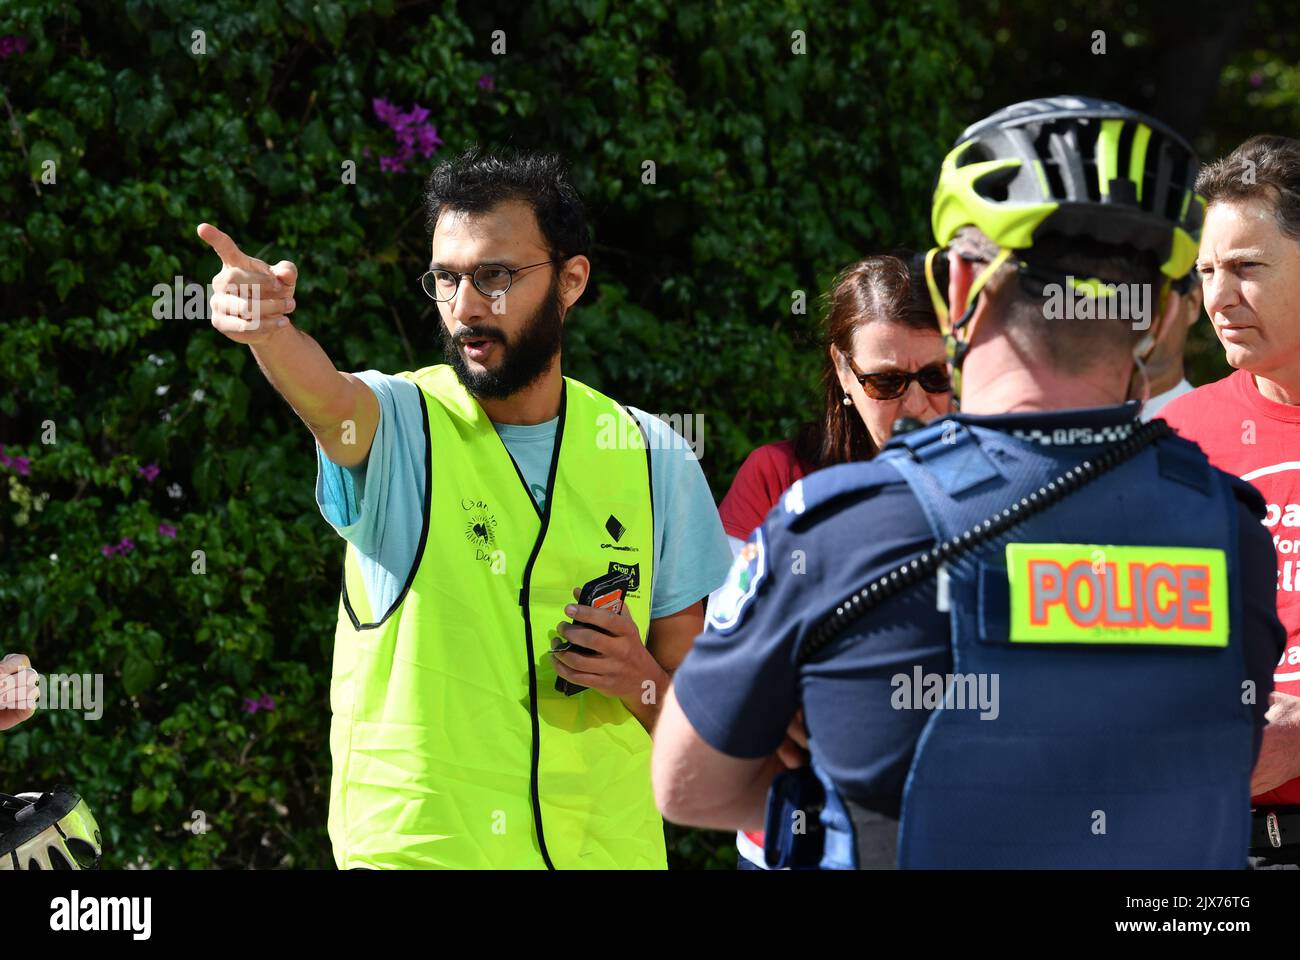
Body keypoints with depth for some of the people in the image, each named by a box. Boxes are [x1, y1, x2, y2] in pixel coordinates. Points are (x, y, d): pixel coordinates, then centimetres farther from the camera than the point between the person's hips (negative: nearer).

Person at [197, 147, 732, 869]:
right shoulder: (396, 423, -6)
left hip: (604, 846, 3)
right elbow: (327, 397, -31)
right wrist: (266, 327, -51)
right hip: (409, 844, -2)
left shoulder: (654, 457, 2)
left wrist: (643, 684, -16)